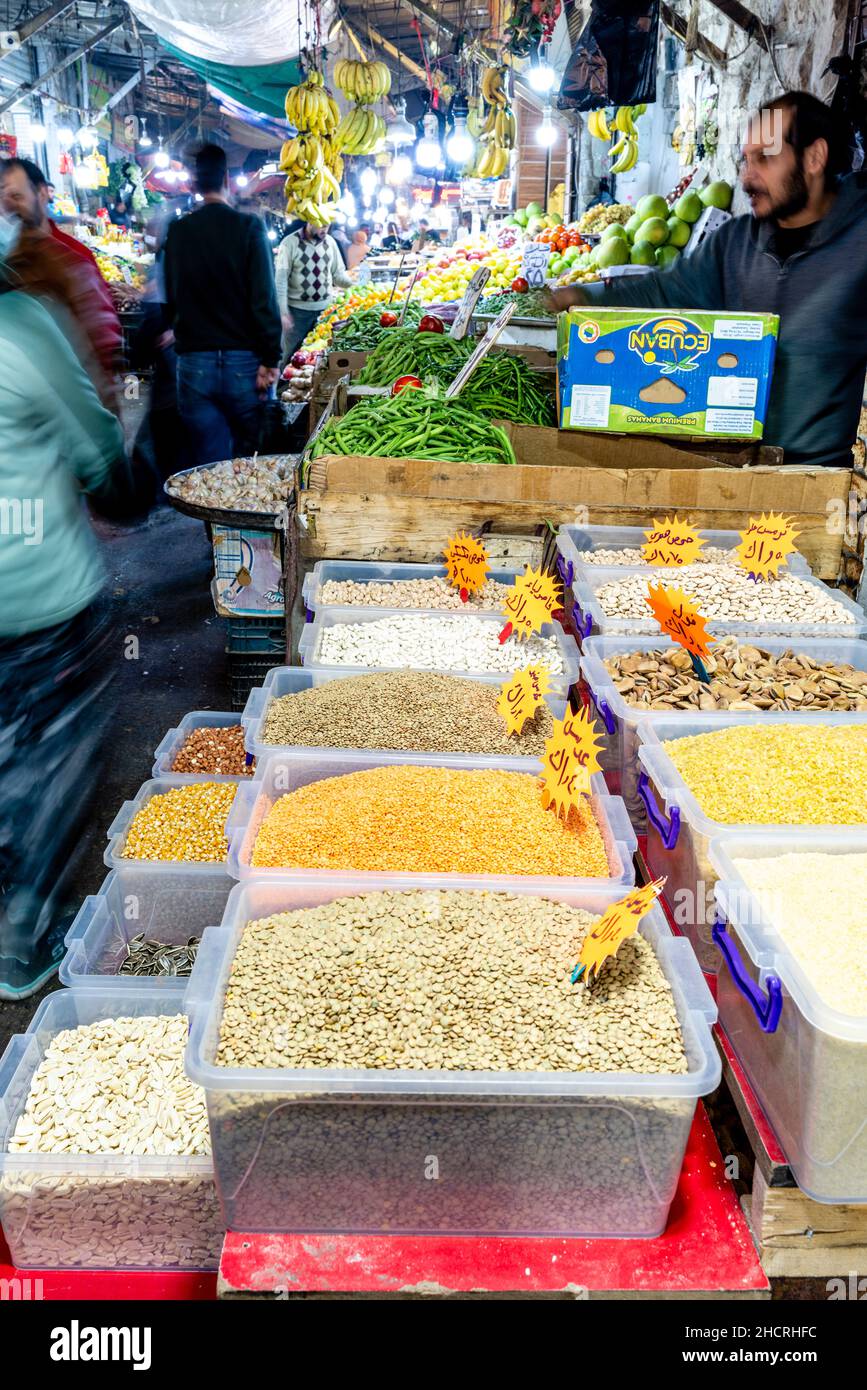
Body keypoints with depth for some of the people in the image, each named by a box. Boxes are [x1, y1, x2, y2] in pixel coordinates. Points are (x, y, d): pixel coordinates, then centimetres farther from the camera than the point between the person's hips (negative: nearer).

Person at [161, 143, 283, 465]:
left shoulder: (177, 231, 4)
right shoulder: (249, 227, -4)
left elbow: (169, 295, 12)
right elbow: (265, 299, -10)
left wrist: (167, 327, 31)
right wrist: (271, 359, -8)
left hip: (194, 364, 2)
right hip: (244, 362, -2)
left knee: (210, 463, 6)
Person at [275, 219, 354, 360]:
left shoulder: (330, 242, 5)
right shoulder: (290, 243, -7)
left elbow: (338, 273, 11)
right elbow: (281, 279, -8)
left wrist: (354, 285, -9)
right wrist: (283, 312, -15)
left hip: (325, 308, 4)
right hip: (298, 310, -4)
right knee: (292, 356, 1)